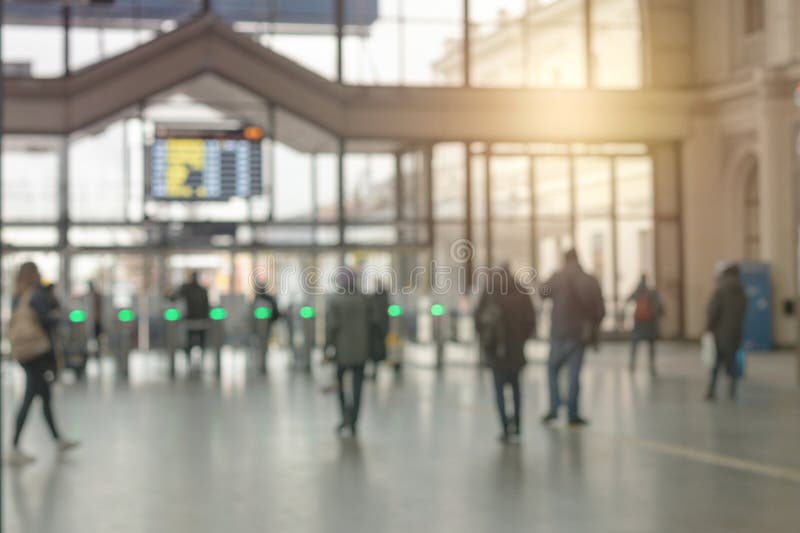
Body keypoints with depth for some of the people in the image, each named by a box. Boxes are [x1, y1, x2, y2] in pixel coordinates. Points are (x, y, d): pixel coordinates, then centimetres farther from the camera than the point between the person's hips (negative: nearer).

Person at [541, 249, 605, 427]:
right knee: (574, 373, 5)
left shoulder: (558, 278, -8)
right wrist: (592, 329, 15)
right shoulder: (591, 281, 0)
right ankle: (572, 414, 3)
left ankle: (554, 407, 0)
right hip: (581, 334, 2)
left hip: (560, 334, -2)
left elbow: (544, 292, 9)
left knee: (553, 368, 13)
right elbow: (600, 311, 1)